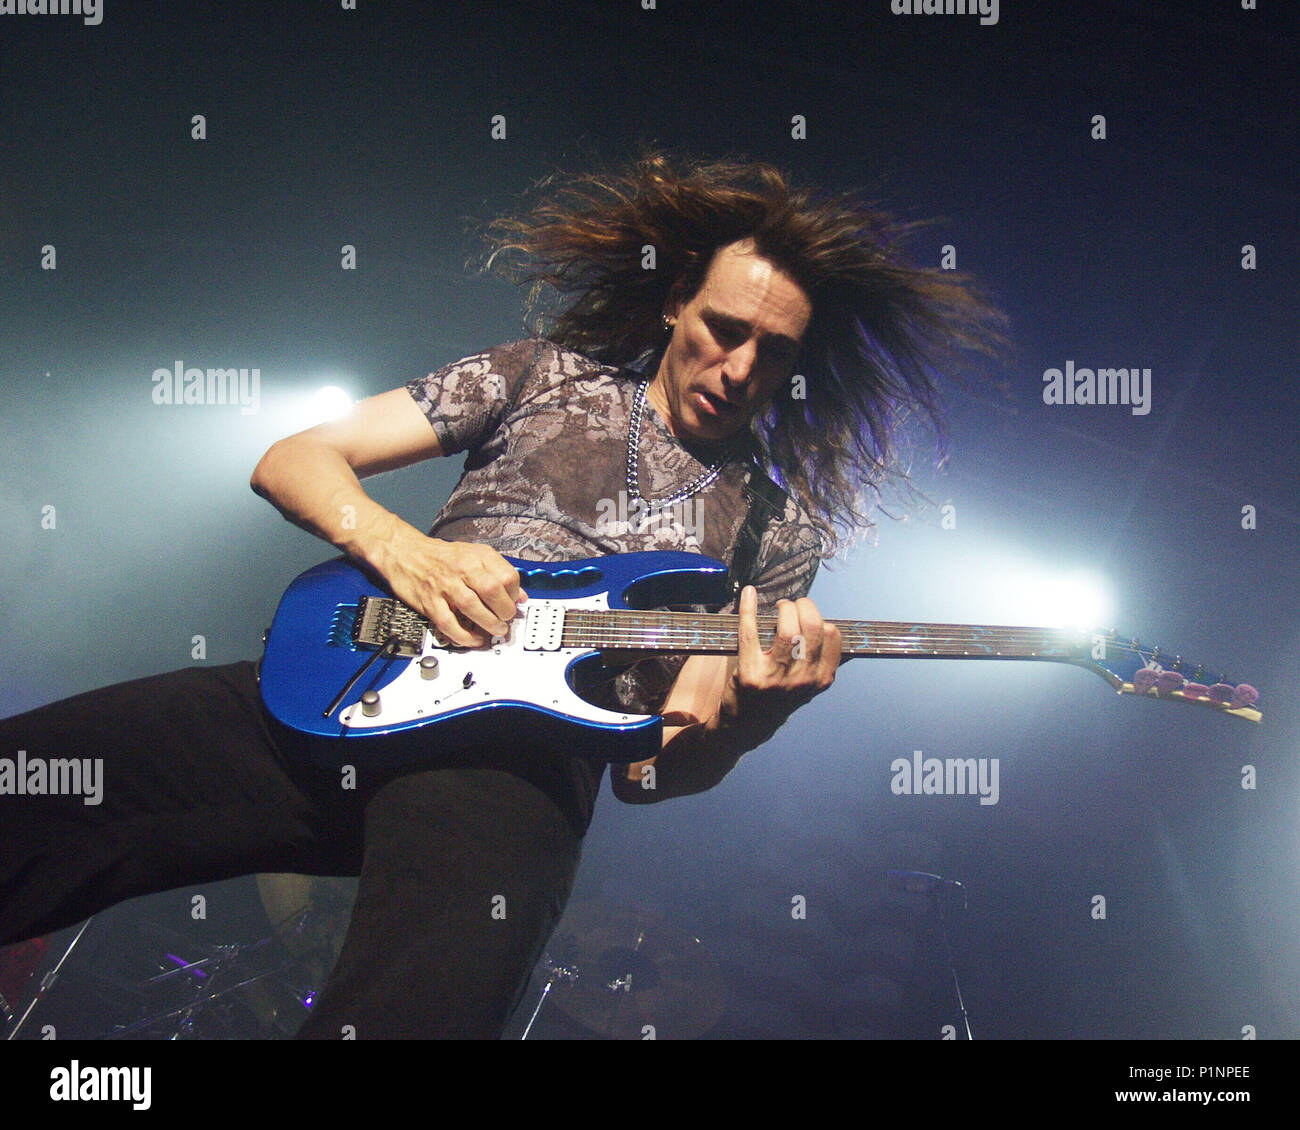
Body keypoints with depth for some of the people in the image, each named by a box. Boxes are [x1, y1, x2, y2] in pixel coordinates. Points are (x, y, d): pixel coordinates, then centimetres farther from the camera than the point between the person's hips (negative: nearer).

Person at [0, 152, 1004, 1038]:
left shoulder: (778, 525, 16)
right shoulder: (544, 374, 17)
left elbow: (655, 769, 11)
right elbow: (290, 460, 13)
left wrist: (753, 707, -12)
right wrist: (401, 549, -7)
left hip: (521, 759, -1)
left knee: (424, 1005, -35)